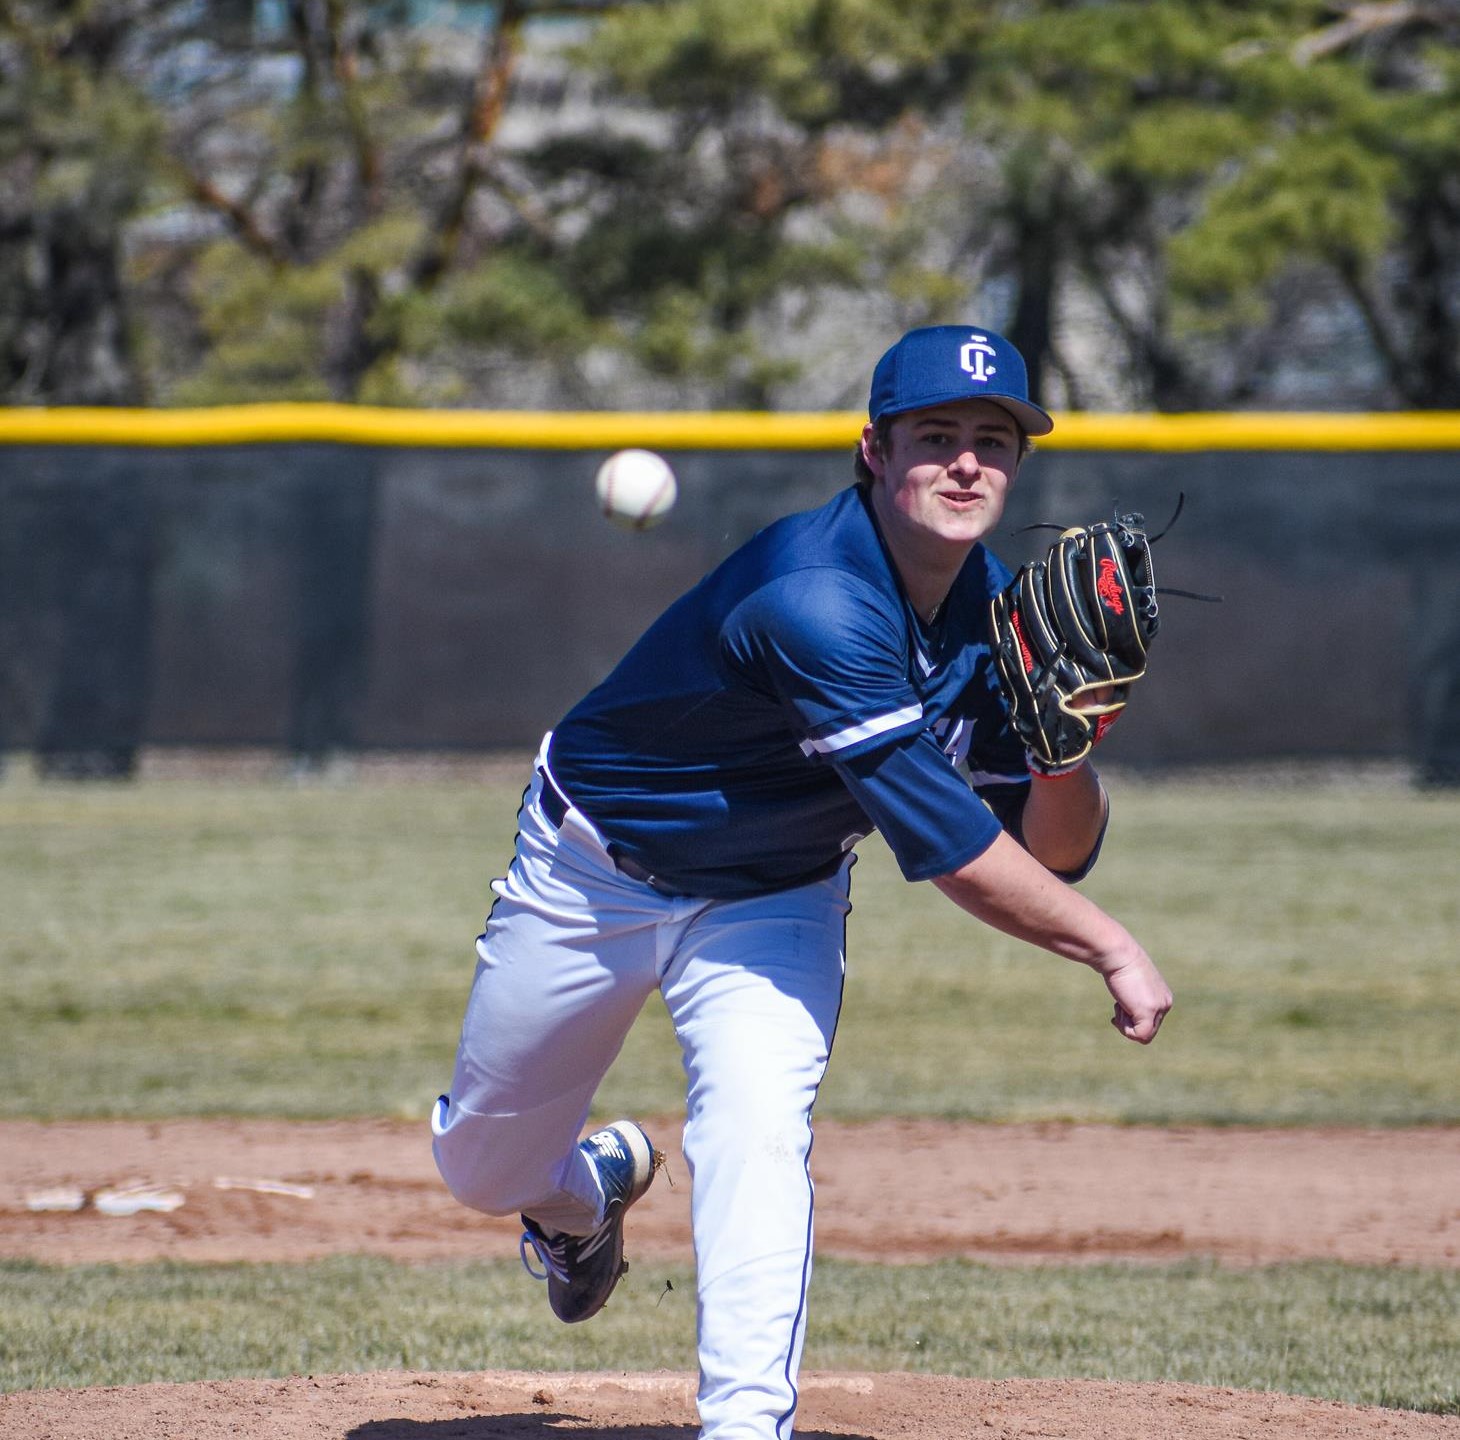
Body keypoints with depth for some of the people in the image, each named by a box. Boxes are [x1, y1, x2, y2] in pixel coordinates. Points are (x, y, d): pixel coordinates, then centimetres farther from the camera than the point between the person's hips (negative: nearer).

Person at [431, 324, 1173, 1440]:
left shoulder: (996, 615, -14)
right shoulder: (818, 601, -38)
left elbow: (1055, 851, -10)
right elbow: (941, 843, -40)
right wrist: (1110, 949, -36)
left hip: (774, 895, 4)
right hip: (595, 869, -4)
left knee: (759, 1128, -24)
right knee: (485, 1168, 11)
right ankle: (594, 1186, 47)